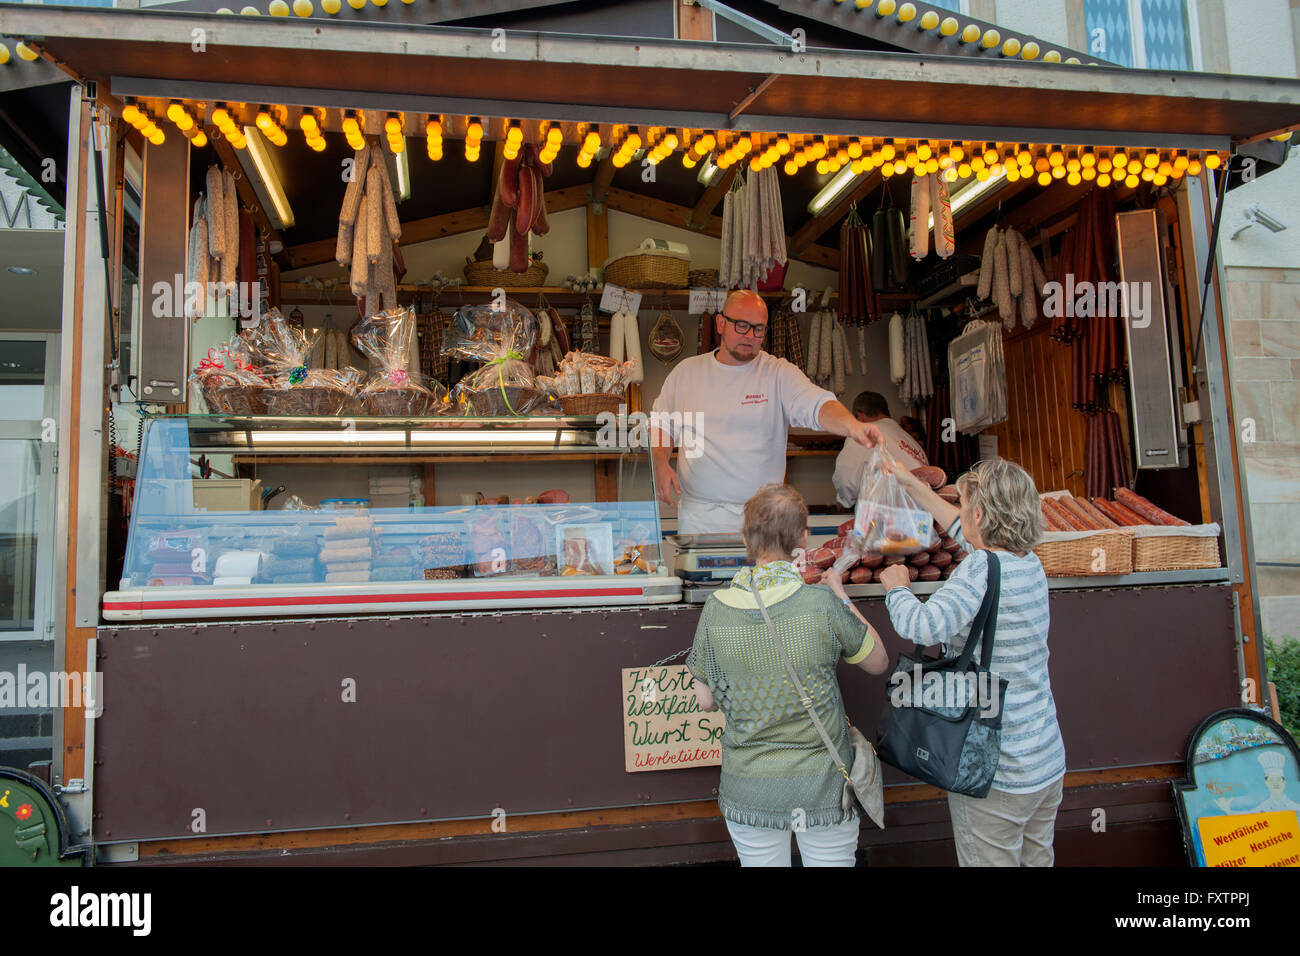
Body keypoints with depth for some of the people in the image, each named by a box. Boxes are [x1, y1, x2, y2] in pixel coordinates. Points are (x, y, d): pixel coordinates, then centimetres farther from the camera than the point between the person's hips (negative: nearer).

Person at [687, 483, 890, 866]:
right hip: (823, 785, -1)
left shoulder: (716, 609, -13)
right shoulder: (822, 604, -18)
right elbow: (878, 662, -1)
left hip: (750, 788, 2)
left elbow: (706, 700, -3)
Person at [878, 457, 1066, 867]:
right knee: (1036, 859, 21)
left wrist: (895, 586, -12)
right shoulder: (1030, 563, 4)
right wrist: (915, 486, 29)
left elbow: (922, 625, -33)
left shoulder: (983, 569, -23)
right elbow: (967, 533, 21)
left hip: (996, 776, -8)